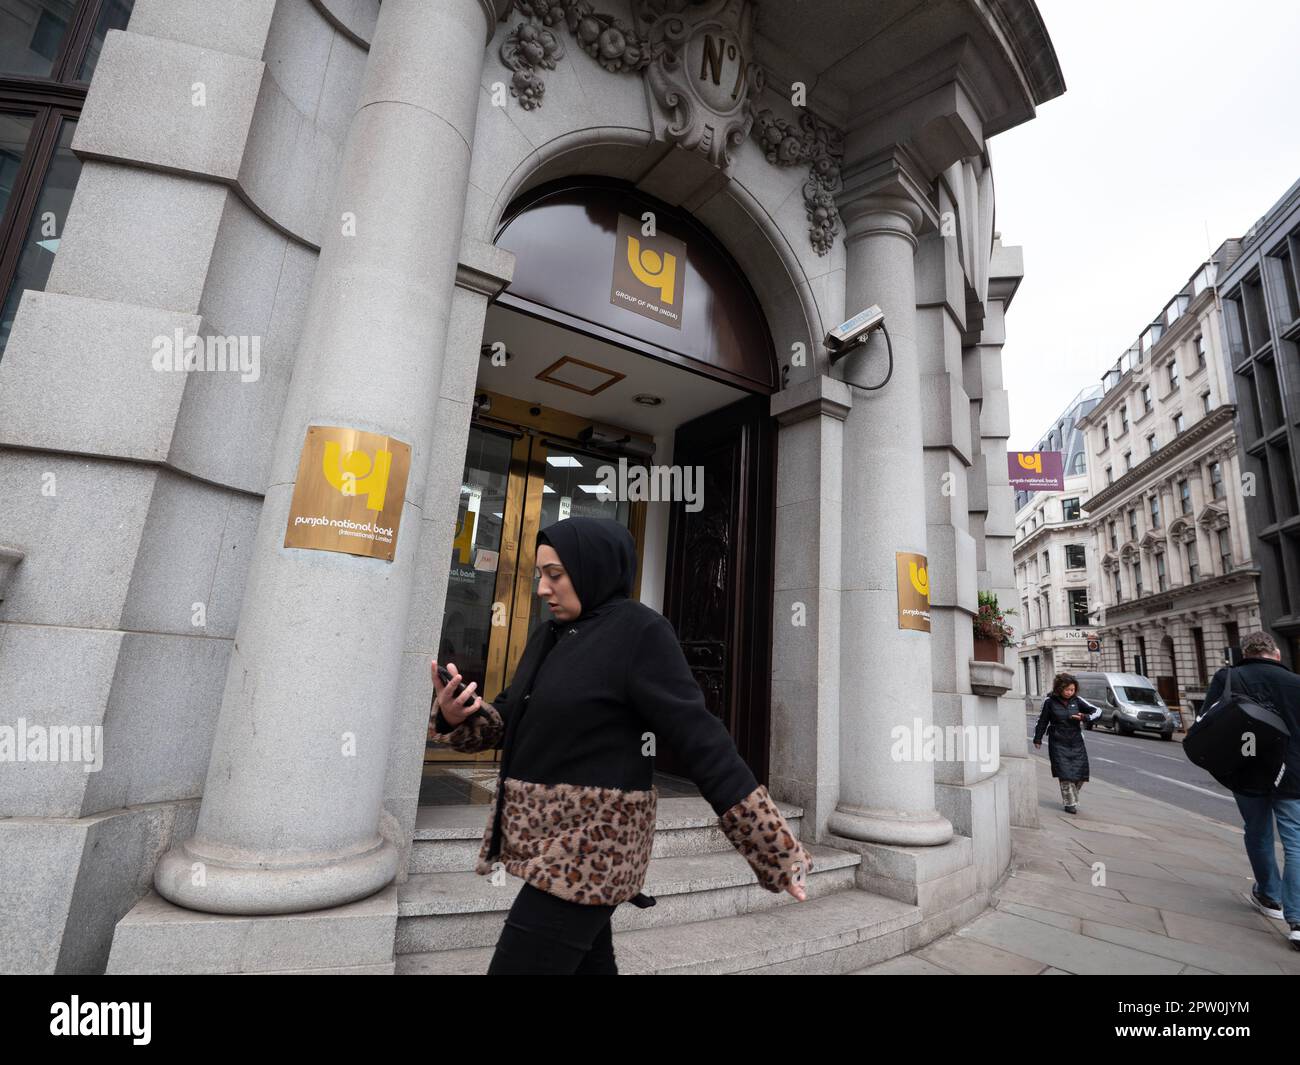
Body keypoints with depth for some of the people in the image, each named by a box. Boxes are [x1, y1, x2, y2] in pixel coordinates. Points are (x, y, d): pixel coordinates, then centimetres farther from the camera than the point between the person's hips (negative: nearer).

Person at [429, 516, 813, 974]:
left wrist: (774, 848, -19)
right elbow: (511, 719, 12)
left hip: (588, 844, -8)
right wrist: (458, 714, -10)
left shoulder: (639, 632, -16)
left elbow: (699, 737, -19)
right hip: (553, 838, 8)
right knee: (589, 965, 21)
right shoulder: (549, 636, 7)